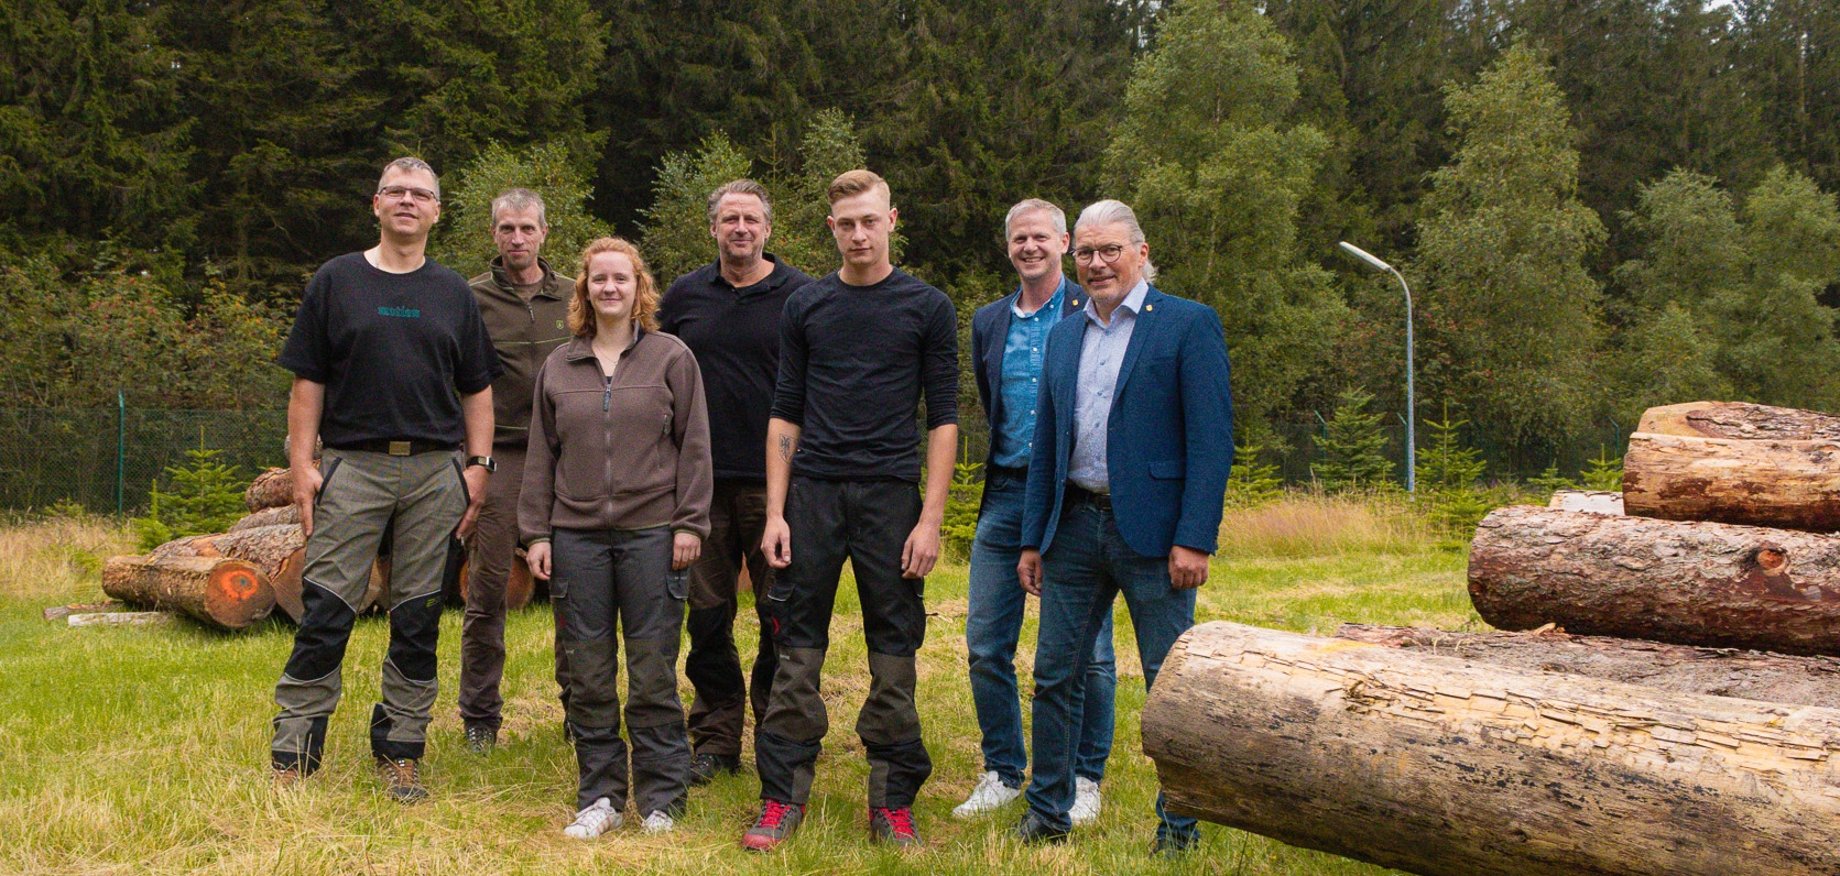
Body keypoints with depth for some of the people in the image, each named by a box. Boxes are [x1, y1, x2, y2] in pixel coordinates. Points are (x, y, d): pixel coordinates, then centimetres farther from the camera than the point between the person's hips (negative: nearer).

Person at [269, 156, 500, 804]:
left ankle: (401, 751, 14)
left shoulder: (454, 293, 14)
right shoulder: (336, 281, 8)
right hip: (352, 466, -2)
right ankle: (292, 754, 1)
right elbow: (308, 382, 5)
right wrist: (302, 464, -4)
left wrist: (478, 465, 4)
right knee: (325, 611, -6)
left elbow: (477, 389, 14)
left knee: (419, 616, 5)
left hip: (436, 471, 2)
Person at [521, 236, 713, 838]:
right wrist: (536, 533, 7)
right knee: (588, 675, 6)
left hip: (652, 534, -3)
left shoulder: (671, 358, 4)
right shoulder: (558, 366, 12)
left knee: (653, 674, 1)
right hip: (577, 536, 3)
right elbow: (541, 456, 13)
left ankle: (660, 800, 11)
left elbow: (693, 446, 2)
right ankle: (599, 797, 17)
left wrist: (690, 523, -5)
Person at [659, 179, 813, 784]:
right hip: (700, 481, 3)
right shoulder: (684, 296, 10)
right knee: (707, 615, 7)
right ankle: (716, 739, 18)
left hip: (776, 482, -3)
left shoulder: (801, 296, 2)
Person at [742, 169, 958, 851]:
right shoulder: (806, 306, 9)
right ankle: (783, 798, 12)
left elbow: (943, 418, 1)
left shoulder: (928, 308, 3)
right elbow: (786, 414, 9)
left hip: (891, 499, -1)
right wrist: (775, 513, 1)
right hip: (813, 495, 2)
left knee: (894, 655, 4)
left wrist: (931, 520, -6)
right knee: (798, 651, 3)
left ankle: (893, 801, 14)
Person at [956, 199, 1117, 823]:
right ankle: (1003, 774, 20)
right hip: (1006, 497, 5)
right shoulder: (988, 322, 13)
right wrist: (1013, 460, 13)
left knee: (1088, 650, 2)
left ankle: (1085, 778, 17)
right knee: (985, 645, 5)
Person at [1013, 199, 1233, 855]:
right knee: (1054, 677, 9)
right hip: (1075, 525, 6)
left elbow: (1212, 439, -9)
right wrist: (1032, 539, 13)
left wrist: (1193, 538, -16)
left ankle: (1178, 826, 15)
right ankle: (1047, 812, 23)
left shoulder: (1188, 325, -3)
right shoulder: (1064, 337, 15)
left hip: (1152, 530, -5)